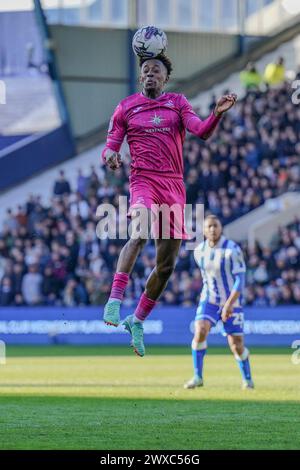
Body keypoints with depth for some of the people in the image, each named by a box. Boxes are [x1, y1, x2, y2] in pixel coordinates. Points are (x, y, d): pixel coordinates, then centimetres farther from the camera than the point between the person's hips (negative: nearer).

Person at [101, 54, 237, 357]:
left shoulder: (177, 103, 12)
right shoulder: (126, 107, 9)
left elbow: (201, 131, -2)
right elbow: (111, 146, 10)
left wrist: (217, 113, -22)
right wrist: (110, 155, -15)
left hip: (174, 185, 3)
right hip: (143, 181, -3)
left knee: (167, 264, 5)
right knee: (141, 232, -34)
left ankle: (137, 321, 21)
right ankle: (114, 301, -37)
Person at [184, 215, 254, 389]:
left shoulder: (233, 250, -17)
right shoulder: (199, 251, -1)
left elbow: (240, 280, -20)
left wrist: (229, 304, -29)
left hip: (232, 301, -3)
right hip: (209, 300, 3)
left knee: (236, 346, -3)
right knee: (200, 332, -21)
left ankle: (247, 378, 23)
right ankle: (198, 377, -11)